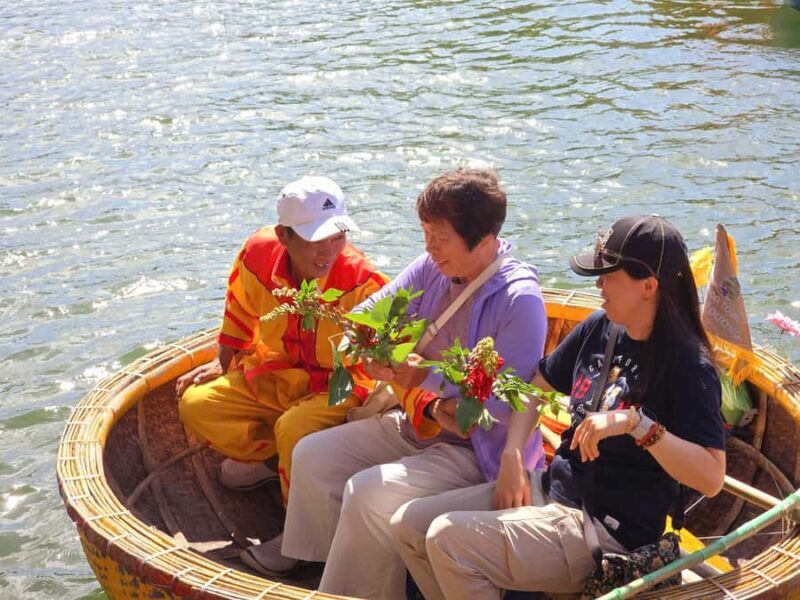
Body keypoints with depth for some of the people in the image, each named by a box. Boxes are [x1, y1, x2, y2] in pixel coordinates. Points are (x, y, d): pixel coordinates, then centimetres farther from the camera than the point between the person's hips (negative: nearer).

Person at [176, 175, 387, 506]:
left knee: (293, 428, -33)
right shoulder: (257, 255, -14)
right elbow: (240, 316, 10)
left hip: (337, 386, -5)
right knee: (196, 404, -9)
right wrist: (221, 364, 13)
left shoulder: (360, 281, -26)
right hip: (272, 377, 5)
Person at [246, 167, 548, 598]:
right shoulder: (432, 268, -3)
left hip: (478, 450, -8)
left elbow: (509, 407, -27)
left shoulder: (520, 301, -24)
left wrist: (428, 377, -25)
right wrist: (373, 356, -17)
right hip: (416, 426, 8)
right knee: (312, 456, 4)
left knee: (369, 492, -25)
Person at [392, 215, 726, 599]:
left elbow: (711, 478, -26)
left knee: (447, 539, -21)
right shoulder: (599, 328, 4)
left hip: (607, 532, -8)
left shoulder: (688, 365, -17)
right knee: (408, 525, -1)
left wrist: (636, 423, -34)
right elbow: (535, 385, 18)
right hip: (551, 489, 8)